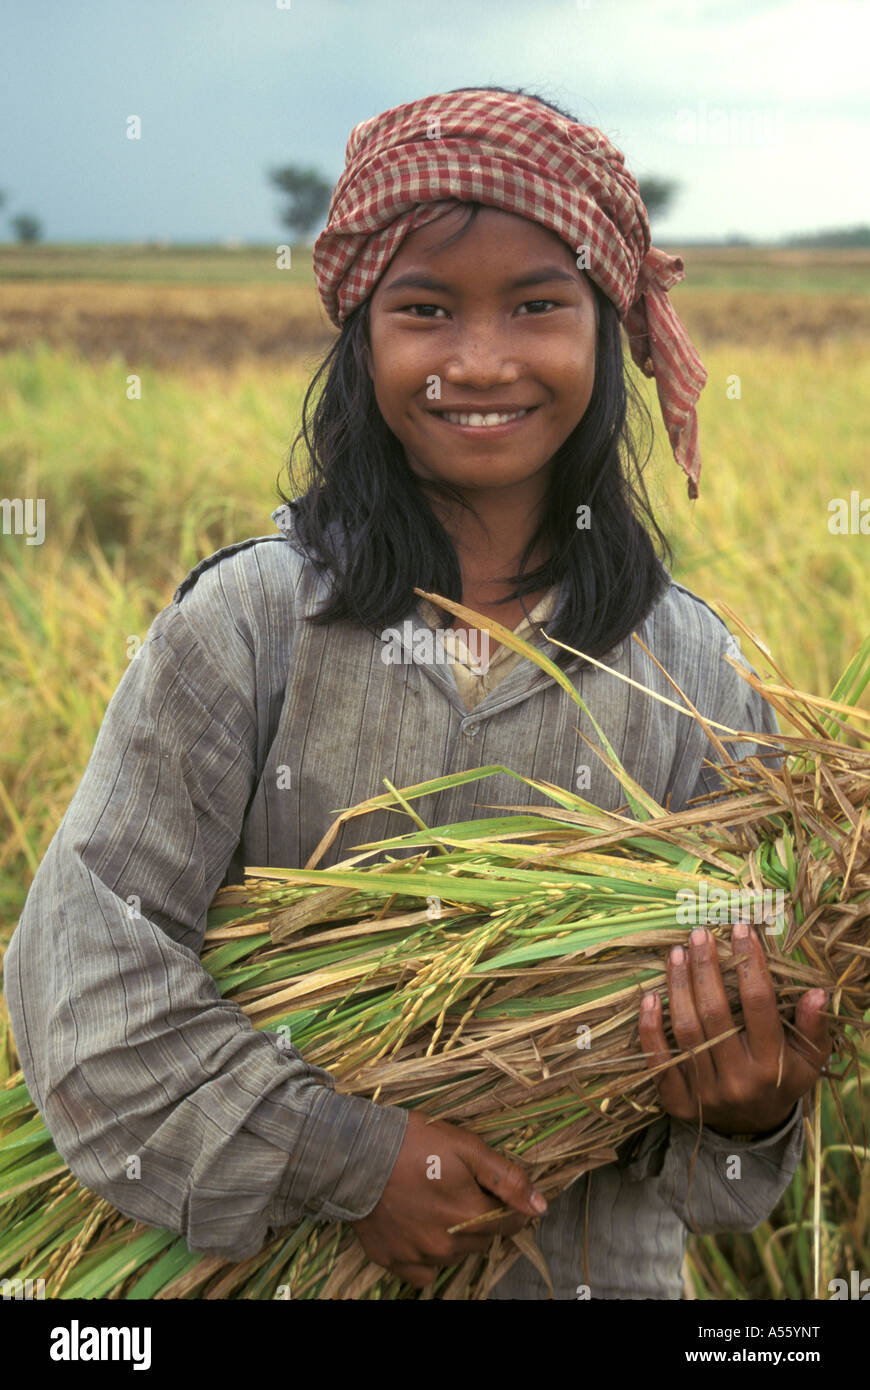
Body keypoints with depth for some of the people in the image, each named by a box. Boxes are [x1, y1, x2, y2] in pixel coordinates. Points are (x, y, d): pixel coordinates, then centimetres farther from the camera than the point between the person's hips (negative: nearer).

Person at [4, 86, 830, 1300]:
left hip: (588, 1264, 2)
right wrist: (352, 1162, -20)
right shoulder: (248, 620, -13)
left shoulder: (693, 672, -7)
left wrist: (751, 1111, -24)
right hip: (280, 1253, -1)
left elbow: (748, 1006, -2)